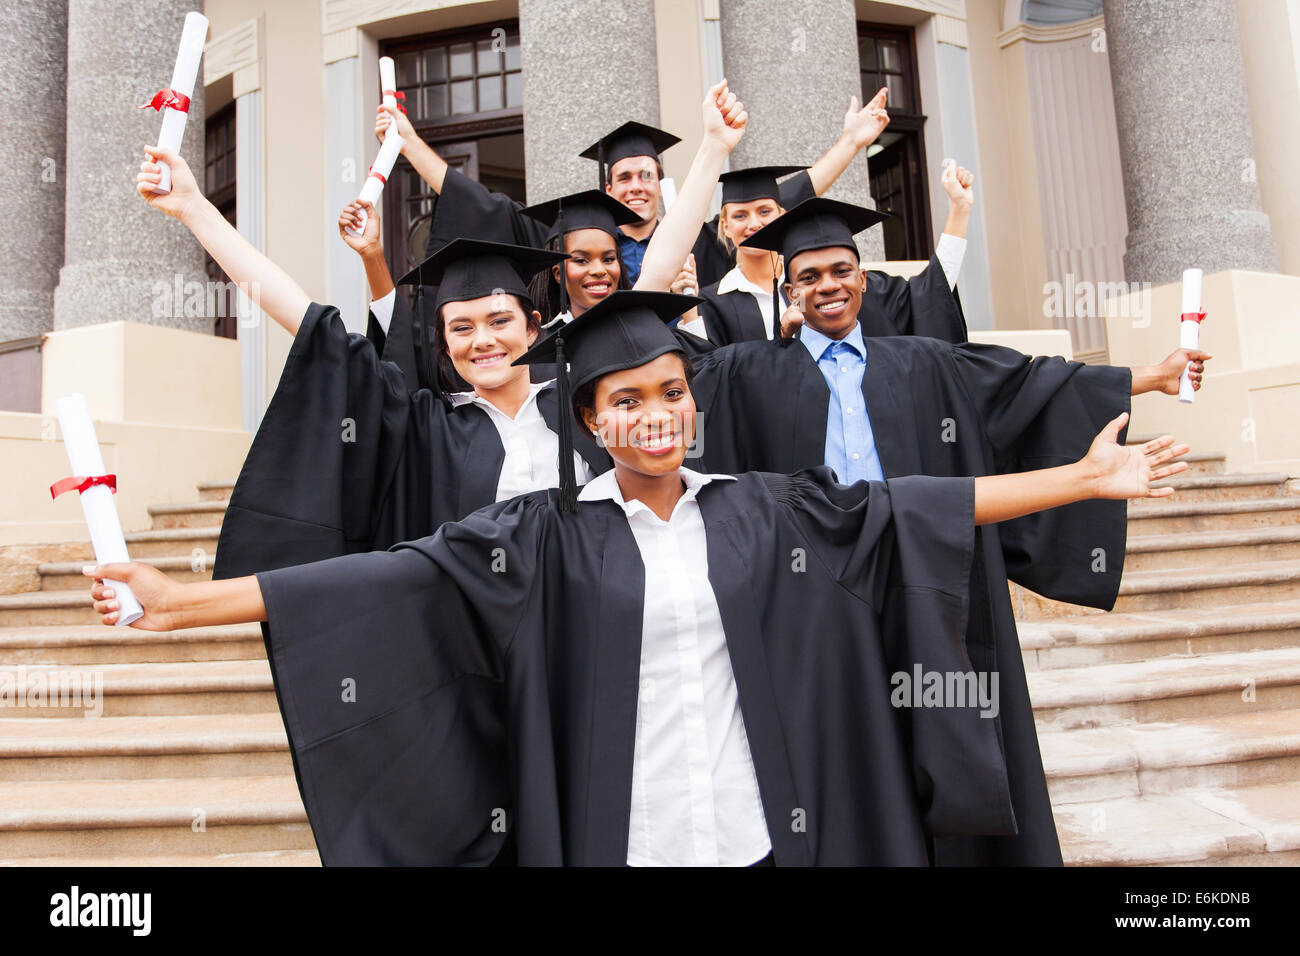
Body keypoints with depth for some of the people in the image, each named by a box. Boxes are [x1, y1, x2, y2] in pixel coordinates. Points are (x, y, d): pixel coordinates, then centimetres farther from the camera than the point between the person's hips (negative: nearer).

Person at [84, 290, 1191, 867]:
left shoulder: (763, 509, -1)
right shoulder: (548, 534, -6)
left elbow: (910, 503, -2)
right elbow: (392, 574, -12)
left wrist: (1082, 478, -4)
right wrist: (184, 599, -17)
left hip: (759, 827, 2)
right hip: (615, 833, -1)